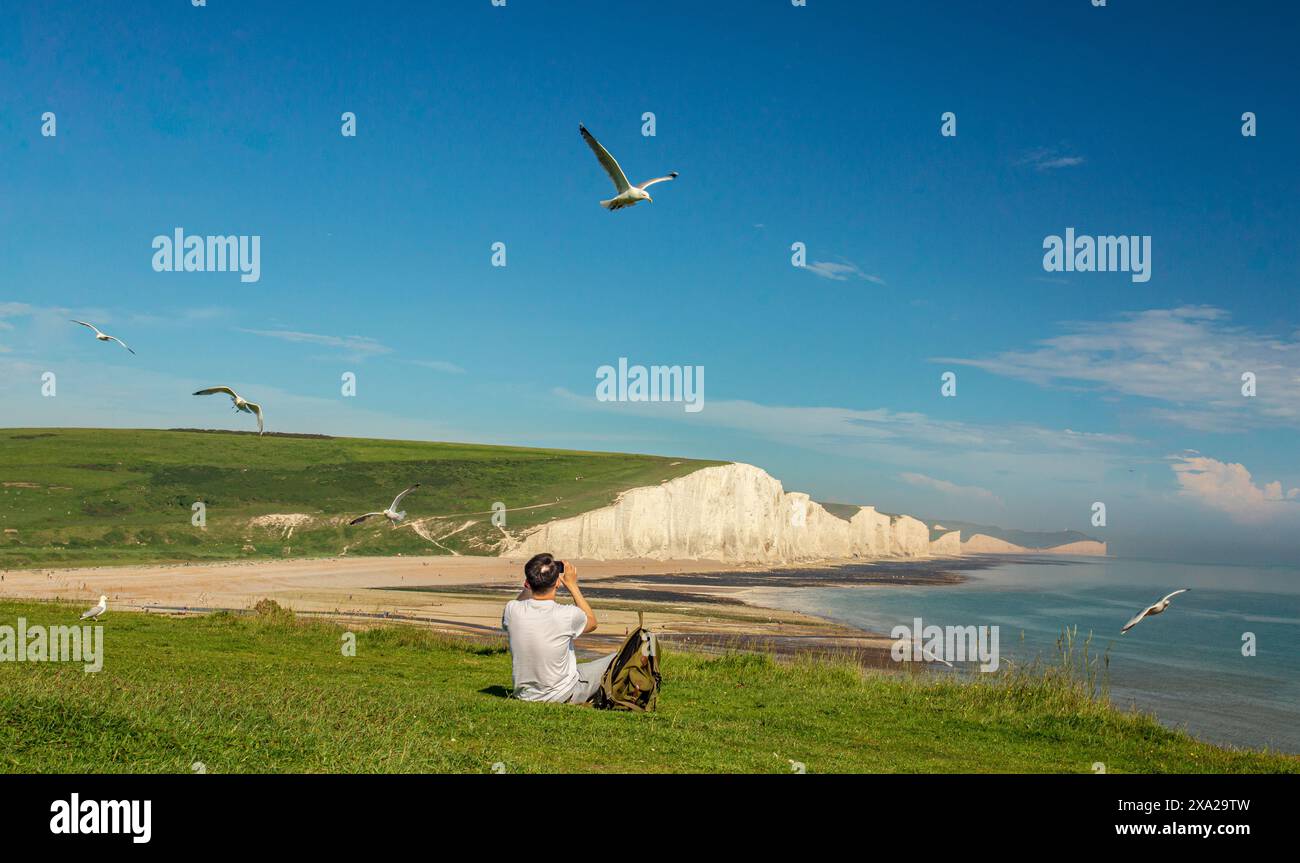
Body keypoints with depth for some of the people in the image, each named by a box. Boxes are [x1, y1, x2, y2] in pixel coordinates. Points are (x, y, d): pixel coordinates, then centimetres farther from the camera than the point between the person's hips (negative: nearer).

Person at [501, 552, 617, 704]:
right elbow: (592, 622, 0)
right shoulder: (568, 615, -26)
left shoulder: (512, 610, -18)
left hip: (524, 695, 5)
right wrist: (572, 585, 0)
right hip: (563, 696, -4)